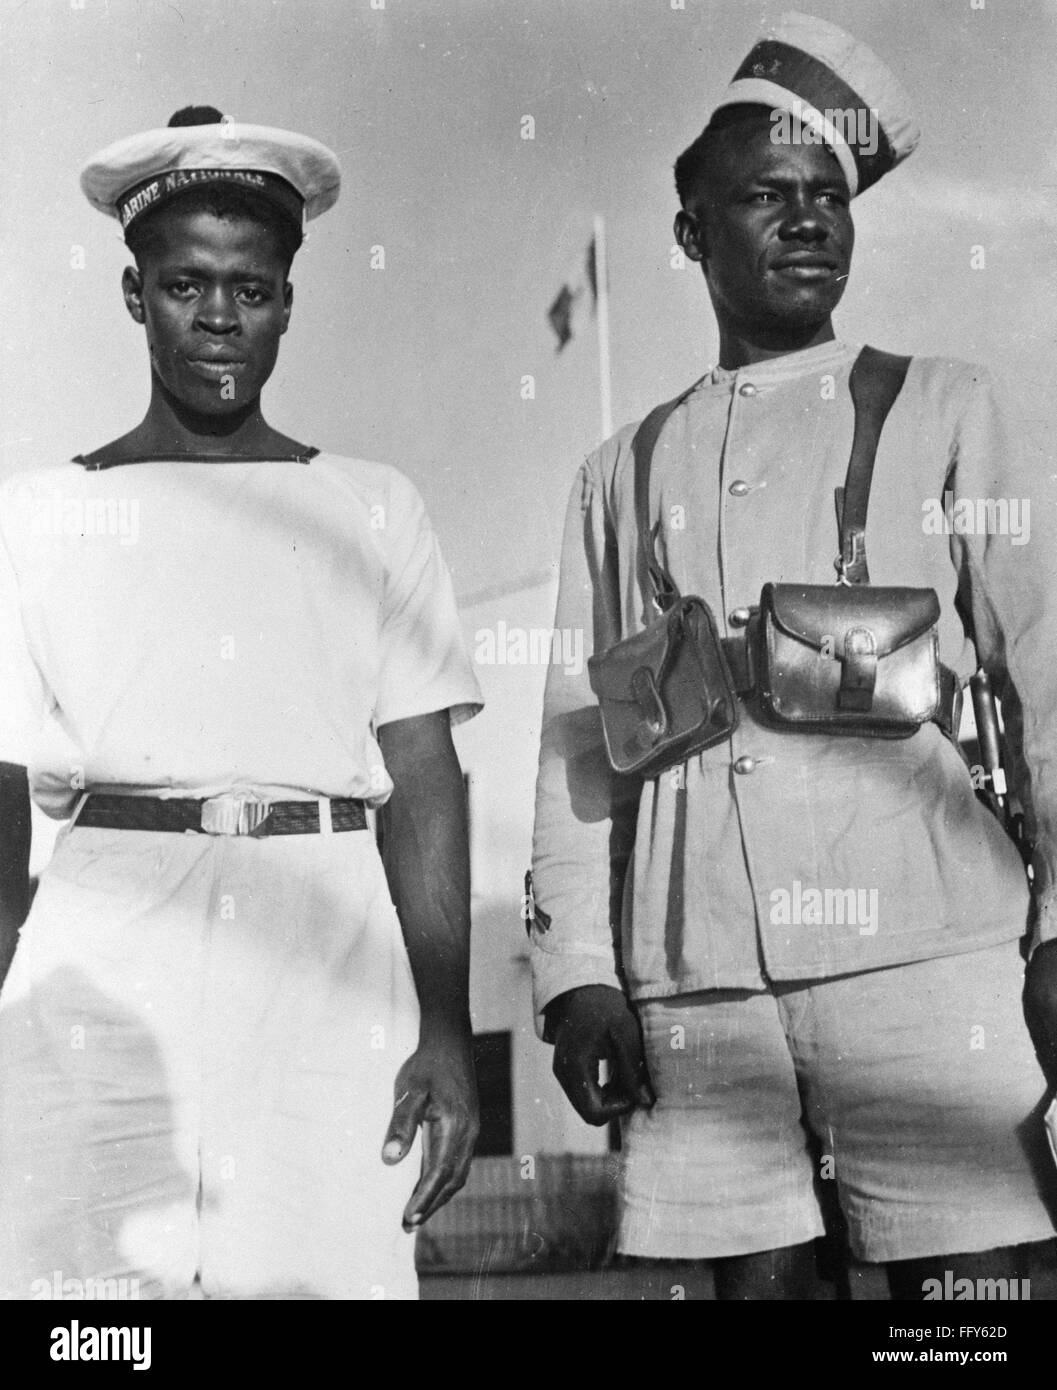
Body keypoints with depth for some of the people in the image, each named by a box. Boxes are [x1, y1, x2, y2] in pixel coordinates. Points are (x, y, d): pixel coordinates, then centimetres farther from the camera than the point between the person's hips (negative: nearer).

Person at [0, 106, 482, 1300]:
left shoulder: (370, 512, 11)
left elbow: (425, 782, 6)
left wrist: (446, 1025, -3)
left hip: (329, 969, 1)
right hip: (102, 975, 0)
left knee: (326, 1267, -3)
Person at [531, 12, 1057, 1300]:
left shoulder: (943, 410, 12)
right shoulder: (620, 472, 18)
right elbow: (580, 740, 14)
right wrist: (575, 970, 5)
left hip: (918, 940, -2)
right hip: (690, 973, 2)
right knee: (756, 1275, 3)